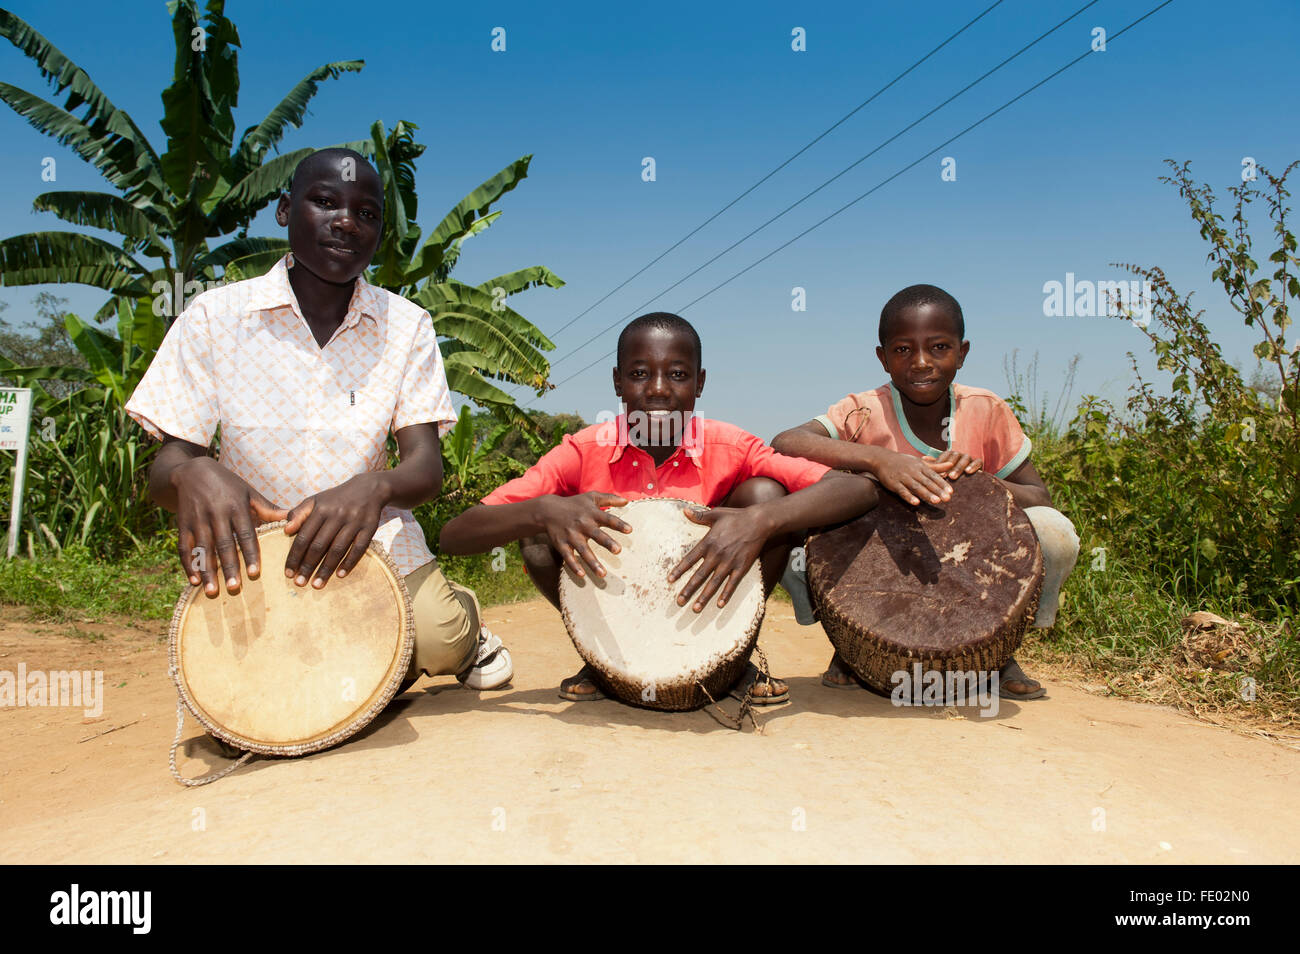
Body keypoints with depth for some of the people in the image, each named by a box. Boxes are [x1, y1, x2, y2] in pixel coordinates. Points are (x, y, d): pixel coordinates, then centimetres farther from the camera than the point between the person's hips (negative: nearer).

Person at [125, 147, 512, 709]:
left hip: (375, 538, 0)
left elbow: (426, 468, -12)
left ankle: (465, 625, 13)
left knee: (437, 641, -24)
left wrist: (377, 486, -37)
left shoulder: (406, 326, -3)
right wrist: (193, 475, -33)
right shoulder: (214, 317, -6)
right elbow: (165, 467, -7)